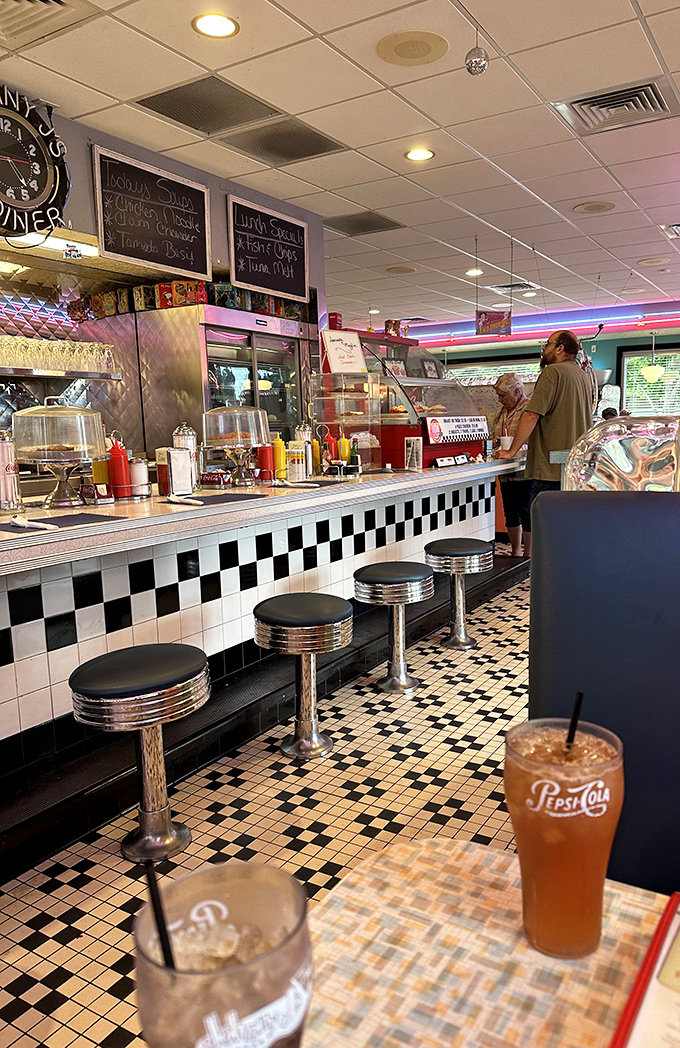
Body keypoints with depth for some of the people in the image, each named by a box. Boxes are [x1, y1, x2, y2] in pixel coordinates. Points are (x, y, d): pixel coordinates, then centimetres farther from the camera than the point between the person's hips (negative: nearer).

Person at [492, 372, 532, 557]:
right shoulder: (502, 412, 16)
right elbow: (494, 436, 27)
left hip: (523, 472, -8)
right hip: (506, 473, 8)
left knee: (526, 513, -2)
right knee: (510, 513, 13)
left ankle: (528, 556, 9)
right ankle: (515, 553, 24)